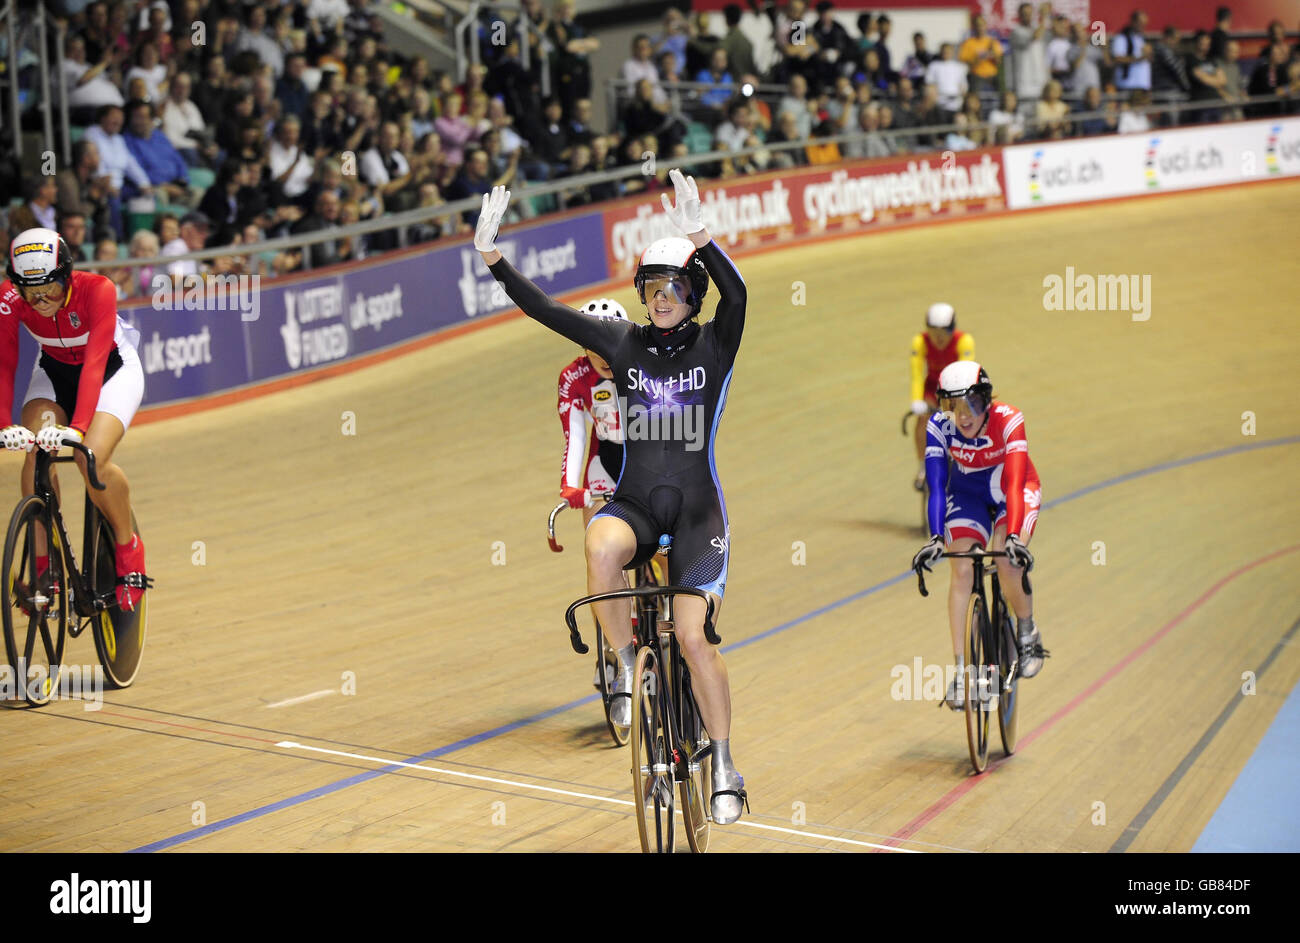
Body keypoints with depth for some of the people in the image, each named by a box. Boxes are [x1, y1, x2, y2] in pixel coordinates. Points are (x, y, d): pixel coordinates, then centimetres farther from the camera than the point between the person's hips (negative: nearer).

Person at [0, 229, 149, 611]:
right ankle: (42, 564, -10)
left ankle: (129, 549, -2)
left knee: (92, 458, -27)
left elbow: (94, 364, -39)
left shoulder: (97, 290, -33)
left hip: (113, 369, -3)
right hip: (55, 371, 3)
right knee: (35, 452, -24)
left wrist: (78, 428, -50)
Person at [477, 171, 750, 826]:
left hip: (695, 508, -2)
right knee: (601, 551, -35)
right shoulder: (624, 343, 4)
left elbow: (736, 291, -24)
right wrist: (491, 255, -14)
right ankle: (627, 668, -11)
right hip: (634, 501, 2)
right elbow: (544, 310, -2)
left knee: (693, 638, -8)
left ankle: (726, 769, 10)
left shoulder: (714, 345, -3)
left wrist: (699, 238, -41)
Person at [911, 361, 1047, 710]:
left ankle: (1028, 633, 4)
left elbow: (1015, 483, -39)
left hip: (1014, 492, -2)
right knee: (961, 570, -16)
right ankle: (960, 670, -12)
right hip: (968, 494, 2)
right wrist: (934, 539, -42)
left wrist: (1013, 535, -51)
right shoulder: (939, 426, -26)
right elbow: (937, 487, -29)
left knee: (1007, 563, -25)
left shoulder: (1008, 420, -33)